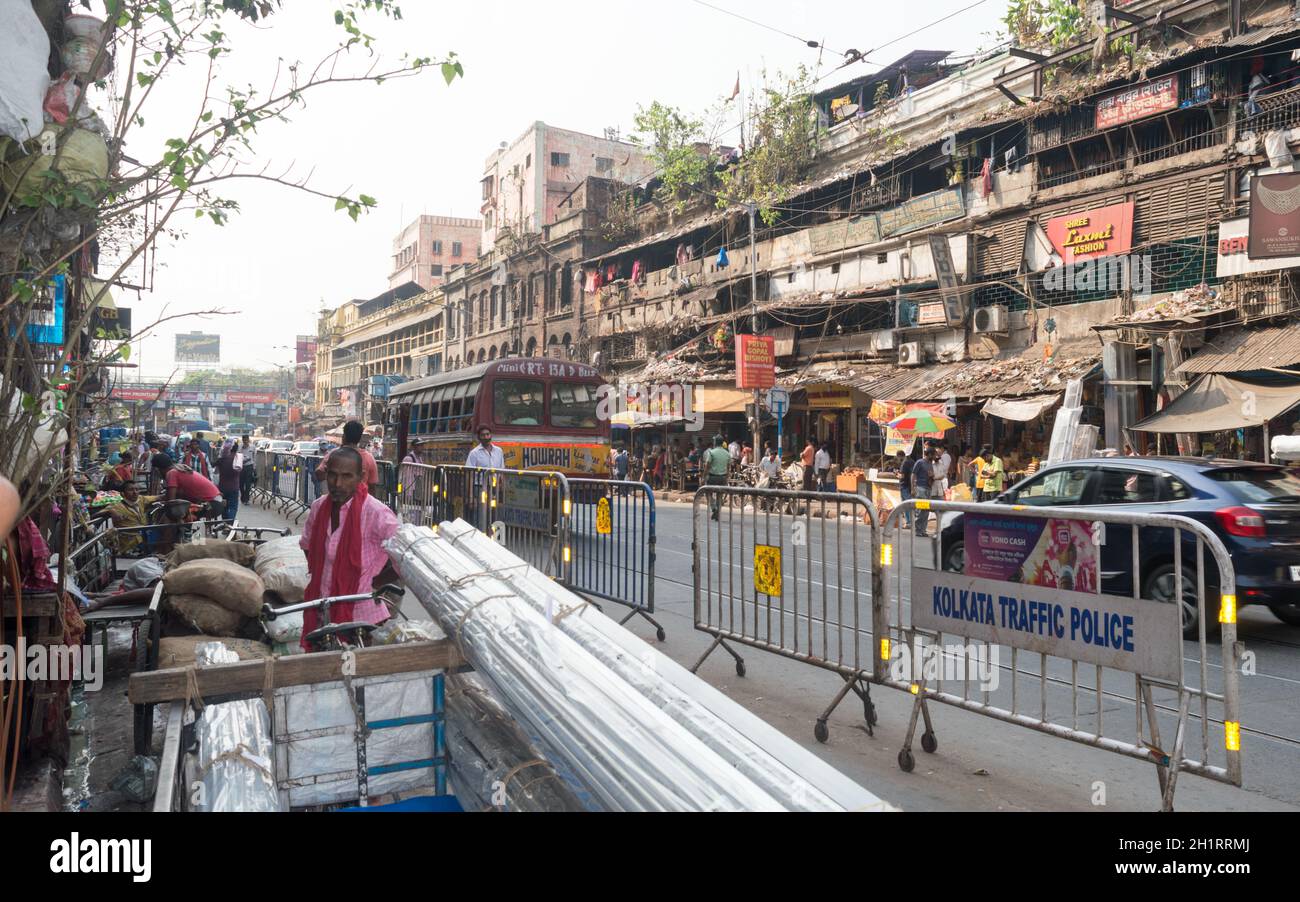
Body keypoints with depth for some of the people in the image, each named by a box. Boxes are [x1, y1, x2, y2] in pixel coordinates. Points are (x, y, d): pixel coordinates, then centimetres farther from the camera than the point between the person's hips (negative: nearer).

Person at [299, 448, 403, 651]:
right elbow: (307, 545, 21)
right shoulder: (319, 507, 1)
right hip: (323, 612, 6)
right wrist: (317, 574, 9)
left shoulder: (376, 514, -21)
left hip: (360, 616, -6)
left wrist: (375, 583, -13)